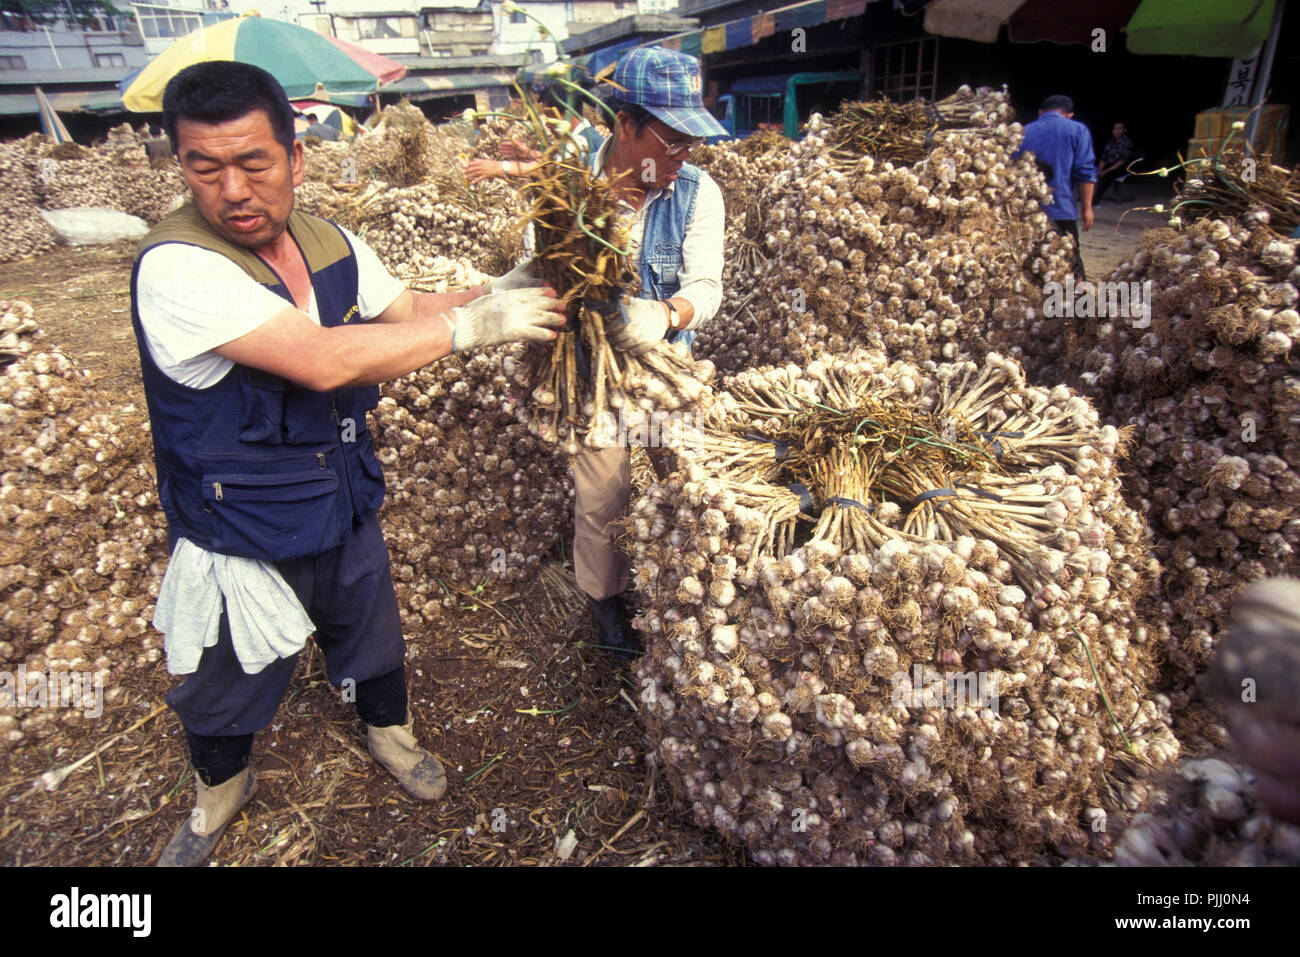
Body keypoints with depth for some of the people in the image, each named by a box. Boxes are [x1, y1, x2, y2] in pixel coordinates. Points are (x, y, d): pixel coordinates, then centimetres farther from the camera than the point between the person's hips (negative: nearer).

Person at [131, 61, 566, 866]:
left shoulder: (331, 243, -6)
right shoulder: (176, 267, -28)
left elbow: (406, 309, 8)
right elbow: (323, 360, -39)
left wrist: (491, 294, -10)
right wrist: (473, 325, -33)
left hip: (346, 507, 5)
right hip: (239, 535, -5)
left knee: (373, 639, 25)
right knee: (227, 686, 20)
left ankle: (389, 732, 55)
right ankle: (221, 787, 52)